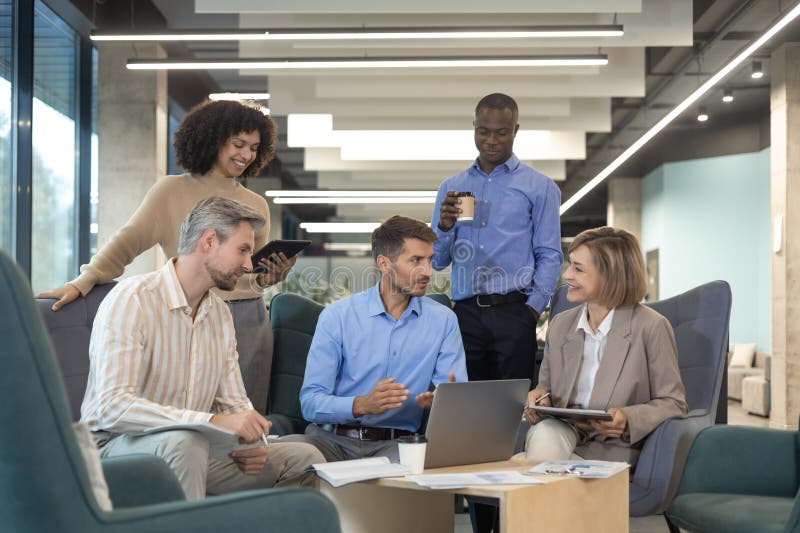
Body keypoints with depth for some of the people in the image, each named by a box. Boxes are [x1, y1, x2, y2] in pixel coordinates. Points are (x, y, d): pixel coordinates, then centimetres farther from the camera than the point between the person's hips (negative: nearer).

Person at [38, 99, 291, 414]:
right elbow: (128, 242, -5)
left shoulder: (257, 205, 14)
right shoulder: (172, 191, 2)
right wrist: (83, 282, -16)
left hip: (251, 324, 4)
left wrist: (273, 274, -5)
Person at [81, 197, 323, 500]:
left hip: (195, 446, 7)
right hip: (120, 445, -7)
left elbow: (233, 402, 14)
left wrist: (249, 442, -11)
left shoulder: (221, 315, 11)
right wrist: (213, 422, -36)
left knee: (305, 458, -7)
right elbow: (111, 406, -27)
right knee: (183, 441, -38)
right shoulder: (132, 299, -15)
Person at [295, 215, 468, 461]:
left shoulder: (443, 320, 6)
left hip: (395, 442, 0)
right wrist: (363, 405, -25)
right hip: (332, 436, 0)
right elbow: (311, 402, -6)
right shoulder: (337, 316, 0)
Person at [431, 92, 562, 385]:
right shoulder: (451, 187, 15)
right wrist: (444, 227, -7)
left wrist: (533, 308, -9)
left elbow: (549, 256, 2)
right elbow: (437, 261, 13)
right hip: (465, 314, 3)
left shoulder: (540, 187, 7)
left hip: (513, 310, -2)